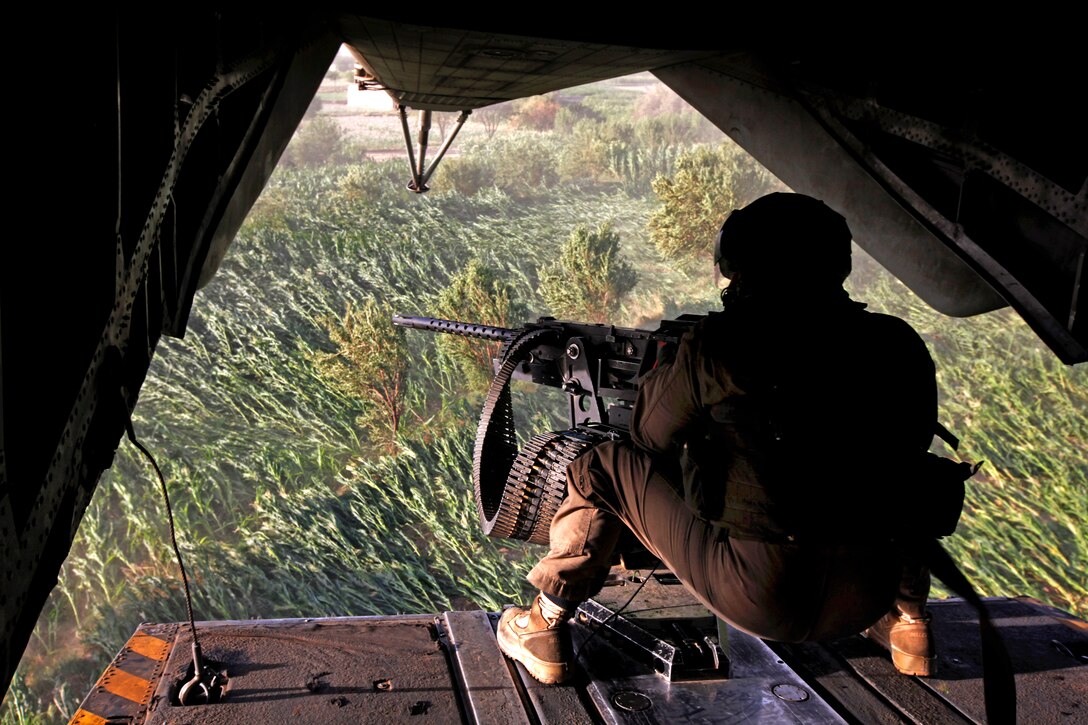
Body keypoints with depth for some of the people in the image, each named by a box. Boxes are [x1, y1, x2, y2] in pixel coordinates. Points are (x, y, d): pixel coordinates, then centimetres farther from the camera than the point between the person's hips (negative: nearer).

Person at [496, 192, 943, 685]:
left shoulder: (717, 346, -10)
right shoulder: (898, 345, 0)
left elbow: (650, 438, 5)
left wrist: (661, 374, 25)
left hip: (756, 598, -4)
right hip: (863, 601, 5)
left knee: (601, 469, 12)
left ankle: (544, 627, 21)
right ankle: (908, 621, 37)